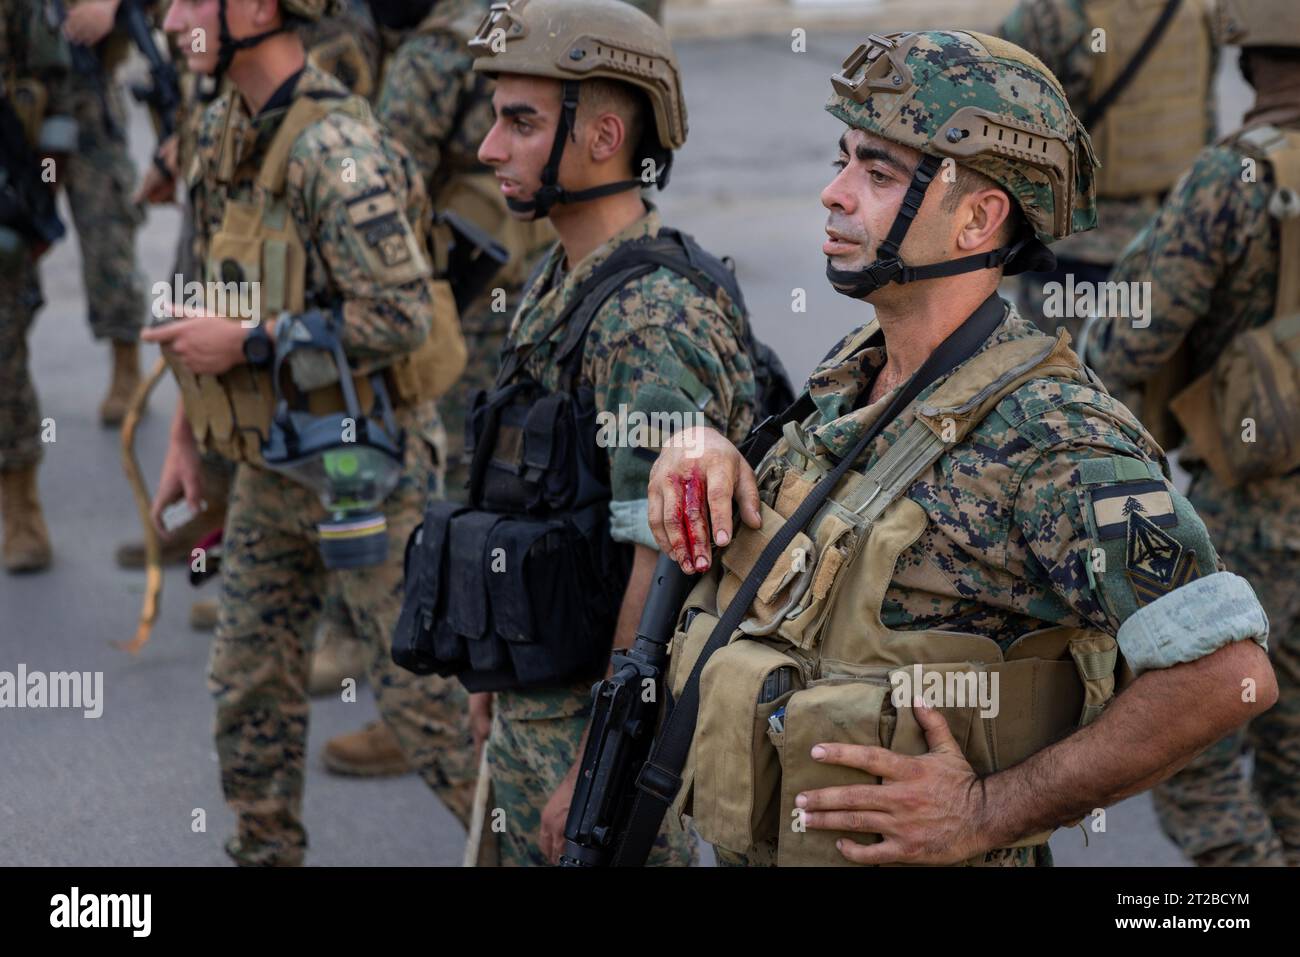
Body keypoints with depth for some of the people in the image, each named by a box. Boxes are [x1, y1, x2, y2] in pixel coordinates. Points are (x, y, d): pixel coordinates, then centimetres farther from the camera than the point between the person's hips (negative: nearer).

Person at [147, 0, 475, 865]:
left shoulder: (338, 151, -22)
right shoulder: (226, 131, 6)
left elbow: (402, 316, -27)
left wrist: (244, 344, -22)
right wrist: (187, 431, 17)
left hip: (361, 462, -8)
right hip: (269, 463, 8)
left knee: (420, 680, -1)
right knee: (250, 679, 14)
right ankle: (265, 850, 28)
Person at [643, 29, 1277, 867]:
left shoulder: (1046, 433, -21)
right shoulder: (849, 375, 3)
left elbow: (1228, 673, -27)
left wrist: (991, 814, -21)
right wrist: (702, 445, -2)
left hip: (916, 854, -7)